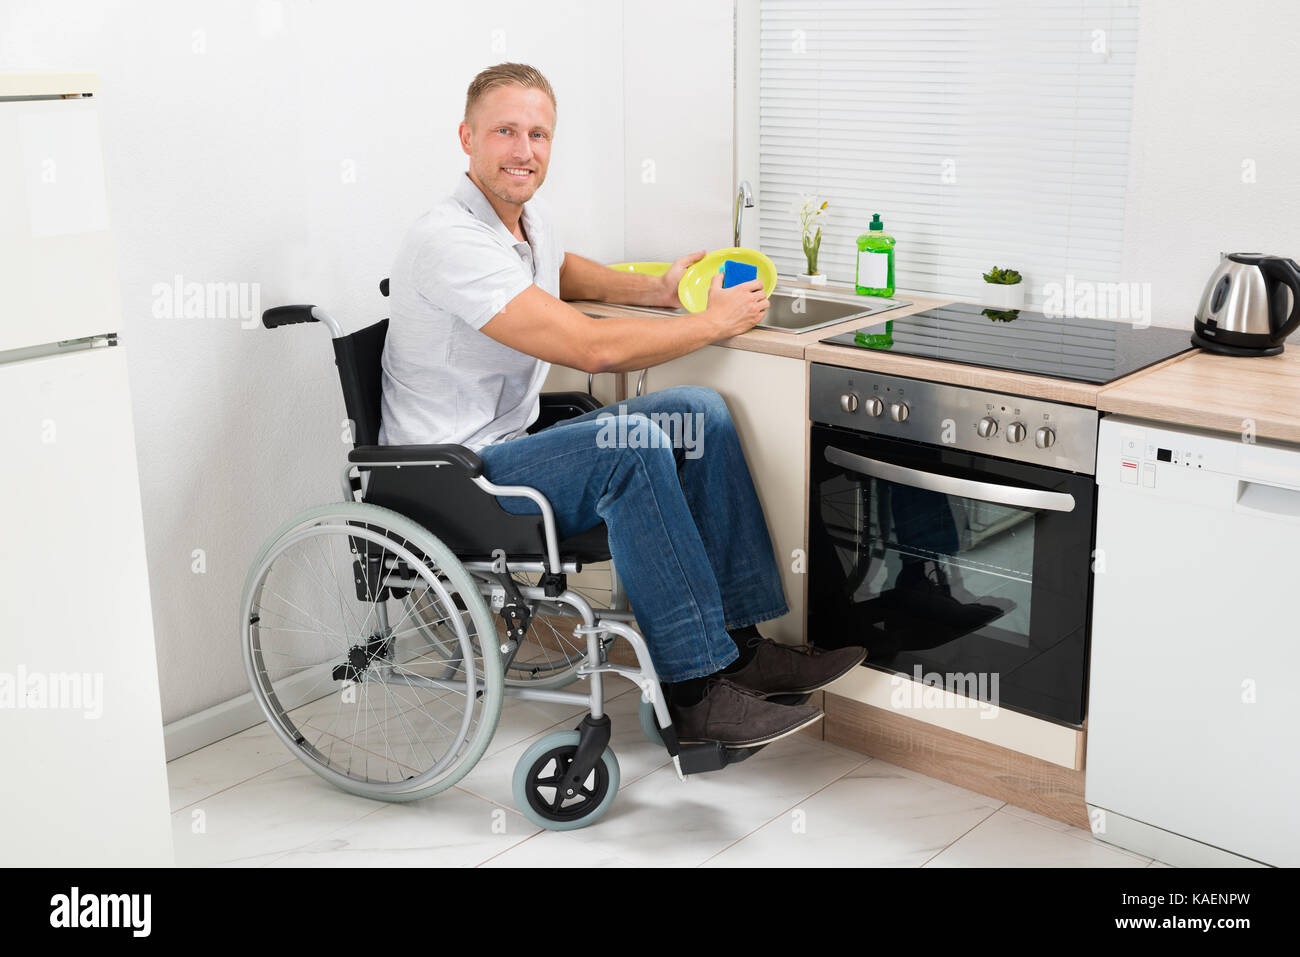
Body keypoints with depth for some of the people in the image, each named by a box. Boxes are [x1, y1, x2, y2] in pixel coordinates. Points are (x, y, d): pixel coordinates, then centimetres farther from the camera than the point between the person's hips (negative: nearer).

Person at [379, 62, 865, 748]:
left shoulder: (532, 221, 9)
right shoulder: (451, 241, -21)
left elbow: (559, 272, 36)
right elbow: (593, 347, -27)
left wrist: (657, 291, 17)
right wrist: (714, 322, -14)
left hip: (513, 443, 10)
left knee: (697, 413, -2)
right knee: (632, 446, -30)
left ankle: (738, 644, -3)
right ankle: (695, 691, -25)